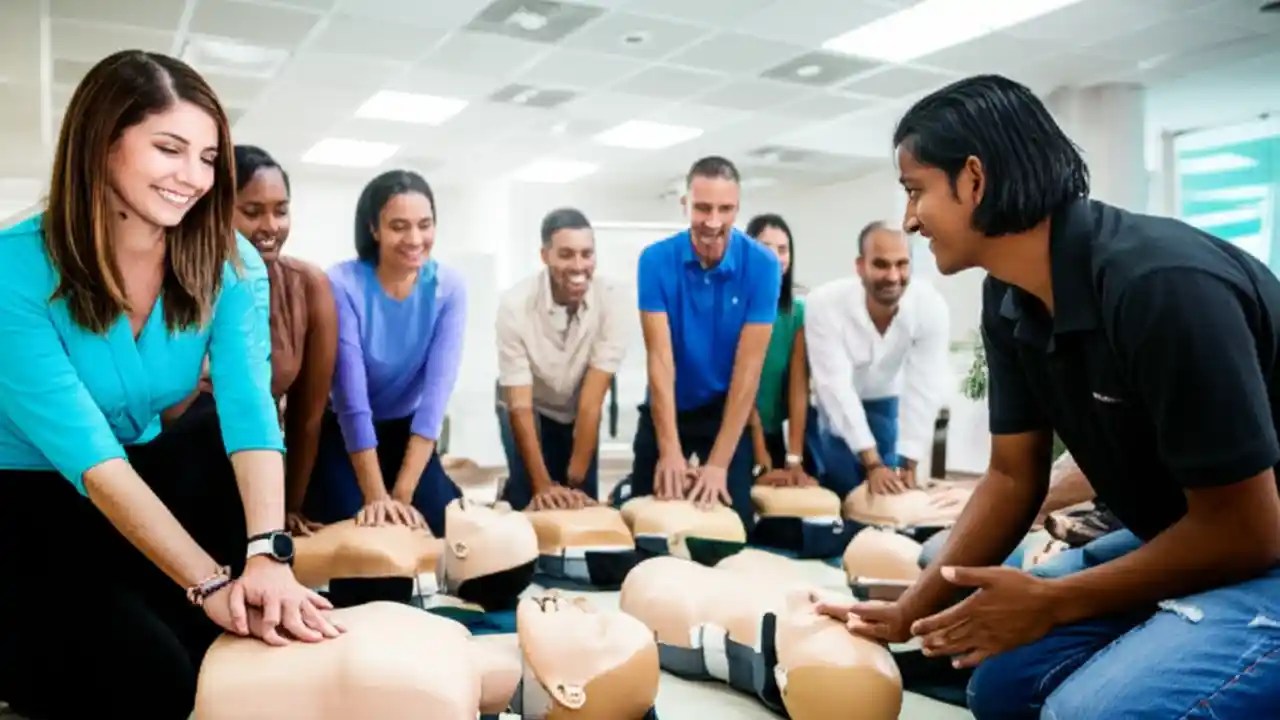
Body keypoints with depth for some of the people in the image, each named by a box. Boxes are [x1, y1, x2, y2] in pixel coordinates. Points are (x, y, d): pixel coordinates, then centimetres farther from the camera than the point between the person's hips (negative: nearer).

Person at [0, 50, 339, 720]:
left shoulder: (229, 264, -11)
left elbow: (250, 407, -24)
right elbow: (88, 455, -30)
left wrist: (268, 555, -41)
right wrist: (211, 582, -38)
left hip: (150, 475, 4)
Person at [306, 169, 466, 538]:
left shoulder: (448, 287, -14)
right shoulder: (343, 285, -21)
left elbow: (437, 390, -21)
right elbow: (351, 400, -24)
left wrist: (402, 494, -28)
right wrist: (376, 496, -30)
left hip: (407, 432, 2)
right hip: (342, 435, -2)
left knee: (449, 529, -14)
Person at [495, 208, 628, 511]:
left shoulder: (610, 299, -29)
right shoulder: (515, 304, -31)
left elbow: (591, 401, -28)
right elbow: (520, 405, -26)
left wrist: (576, 481, -28)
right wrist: (542, 484, -32)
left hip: (579, 413, 2)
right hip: (530, 410, -1)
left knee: (583, 503, -5)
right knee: (529, 498, -14)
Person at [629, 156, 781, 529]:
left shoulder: (762, 265, -16)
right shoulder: (656, 260, -15)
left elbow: (748, 366, -20)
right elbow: (660, 358, -20)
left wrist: (718, 462, -25)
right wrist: (669, 450, -28)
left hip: (727, 410, -1)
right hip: (666, 409, 1)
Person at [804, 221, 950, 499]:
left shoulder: (931, 307, -29)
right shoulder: (825, 304, -34)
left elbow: (923, 390, -26)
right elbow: (836, 387, -33)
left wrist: (908, 466, -26)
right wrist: (873, 463, -35)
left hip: (889, 405, 2)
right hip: (835, 410, -2)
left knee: (891, 496, 1)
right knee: (839, 491, -5)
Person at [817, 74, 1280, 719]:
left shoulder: (1163, 283, -29)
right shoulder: (1009, 301, -3)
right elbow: (1013, 476, 4)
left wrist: (1049, 602, -15)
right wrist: (910, 611, 0)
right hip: (1178, 543, 8)